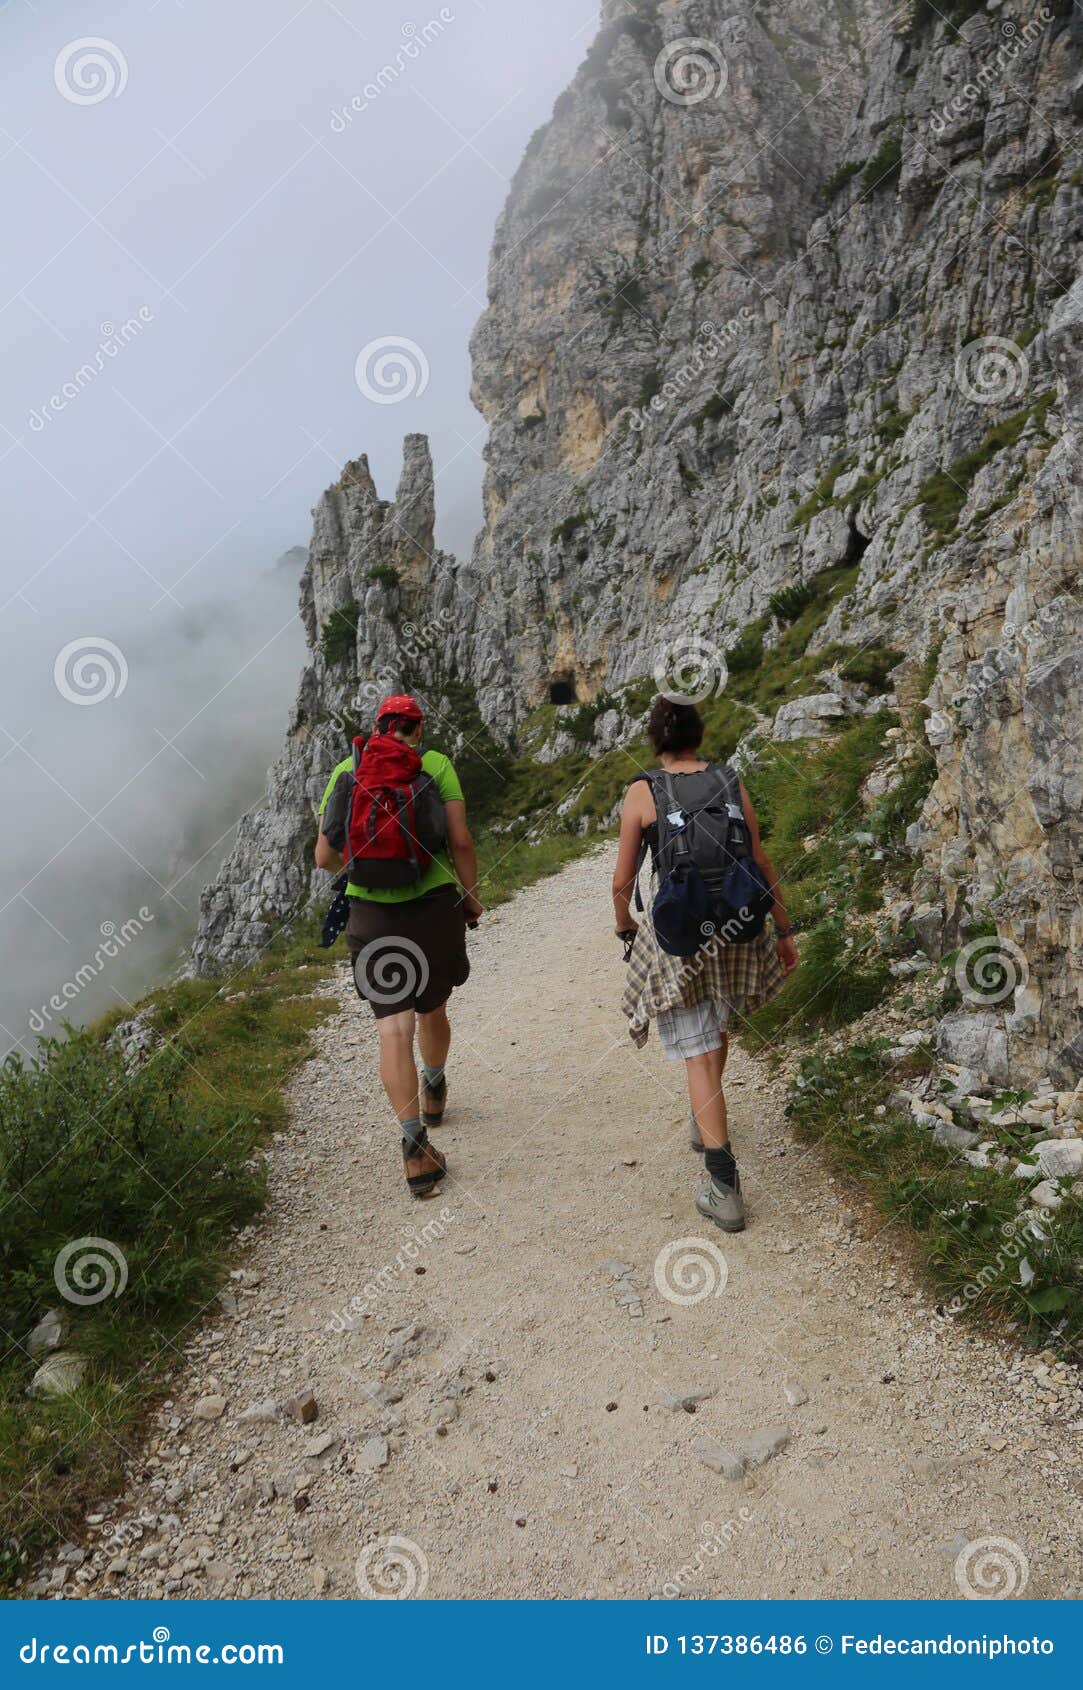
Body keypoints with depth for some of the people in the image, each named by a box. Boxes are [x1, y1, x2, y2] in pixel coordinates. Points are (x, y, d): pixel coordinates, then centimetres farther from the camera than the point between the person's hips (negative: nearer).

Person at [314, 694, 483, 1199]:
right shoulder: (436, 765, 1)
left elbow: (325, 857, 7)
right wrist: (471, 895, 10)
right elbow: (461, 842, -6)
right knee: (432, 1009, 22)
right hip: (433, 904, 0)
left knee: (393, 1029, -2)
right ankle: (434, 1091, 47)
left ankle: (415, 1145, -10)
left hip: (371, 913, 0)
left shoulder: (346, 771, 7)